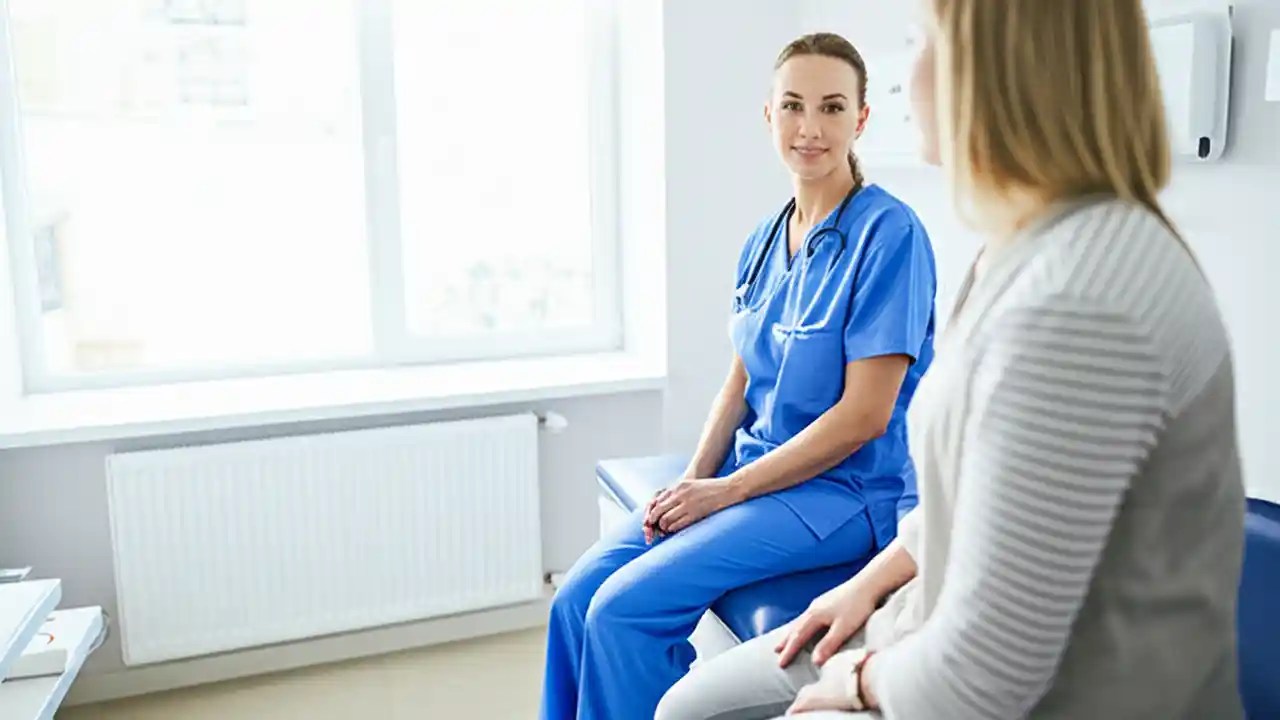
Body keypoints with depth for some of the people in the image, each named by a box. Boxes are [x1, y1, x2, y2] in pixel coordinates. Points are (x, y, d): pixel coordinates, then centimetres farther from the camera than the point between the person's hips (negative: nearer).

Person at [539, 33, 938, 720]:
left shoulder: (889, 233, -14)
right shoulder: (765, 240, 8)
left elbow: (864, 415, -17)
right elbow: (740, 381, 11)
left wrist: (726, 490, -15)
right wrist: (693, 478, -5)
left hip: (843, 489, -7)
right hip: (753, 468, 7)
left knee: (625, 609, -18)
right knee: (577, 595, -4)